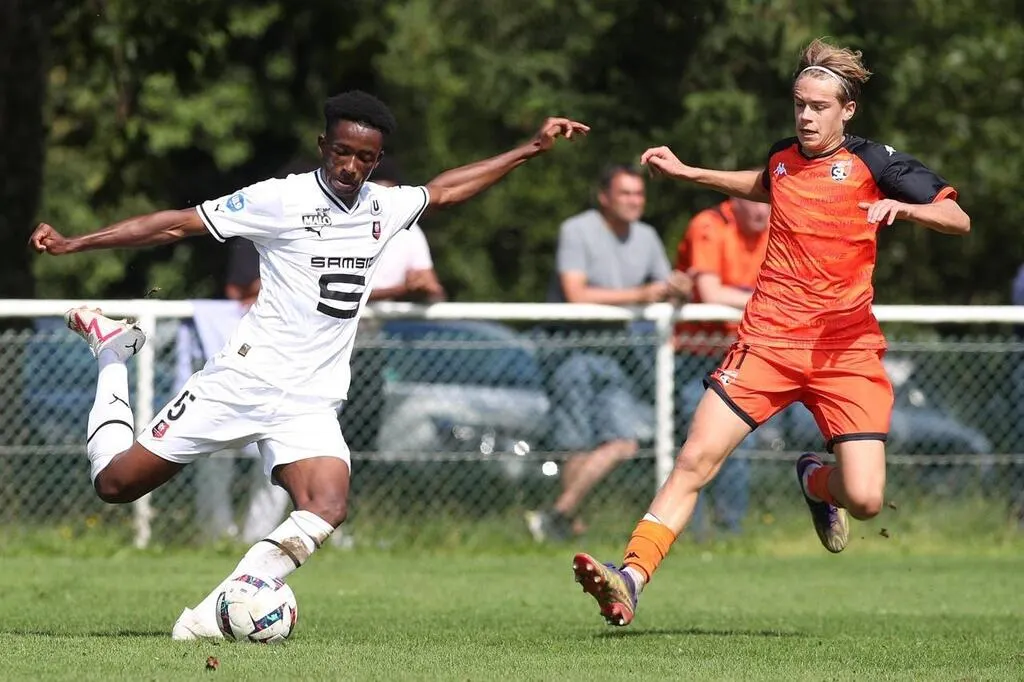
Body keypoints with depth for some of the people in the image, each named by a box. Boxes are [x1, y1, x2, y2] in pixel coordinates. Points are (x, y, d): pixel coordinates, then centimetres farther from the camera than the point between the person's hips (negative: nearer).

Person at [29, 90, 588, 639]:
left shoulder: (384, 207, 8)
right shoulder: (282, 199, -9)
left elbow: (444, 190, 28)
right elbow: (176, 224, -8)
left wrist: (532, 149, 29)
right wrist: (73, 244, -12)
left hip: (311, 403, 4)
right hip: (244, 380, -4)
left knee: (326, 510, -24)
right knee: (117, 483, 0)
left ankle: (209, 617, -20)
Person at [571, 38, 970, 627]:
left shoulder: (873, 162, -2)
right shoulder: (783, 157, 12)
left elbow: (958, 220, -8)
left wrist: (903, 207, -26)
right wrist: (688, 172, 34)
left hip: (846, 347, -3)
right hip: (768, 336, 3)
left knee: (864, 499, -13)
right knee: (696, 460, -13)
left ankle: (816, 482, 24)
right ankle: (630, 581, -14)